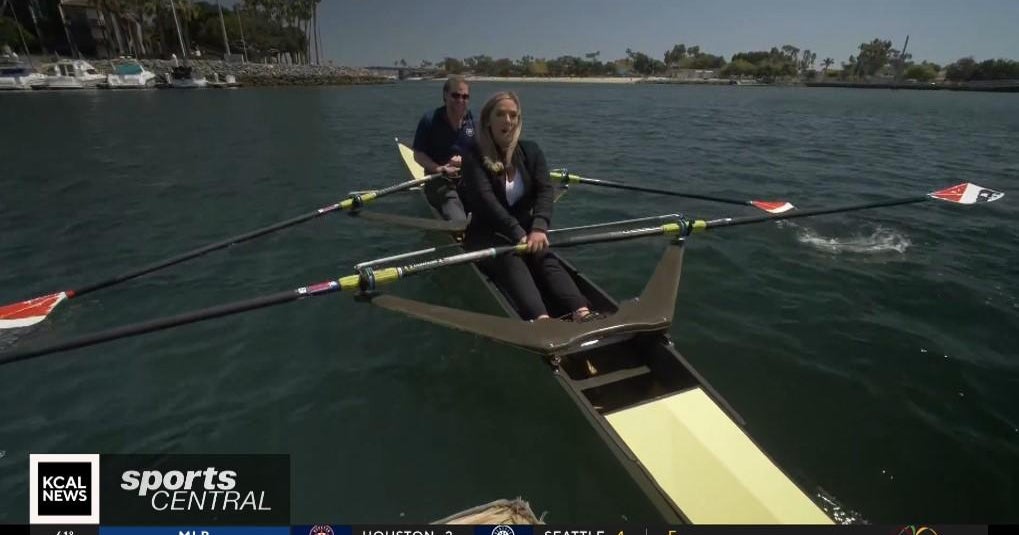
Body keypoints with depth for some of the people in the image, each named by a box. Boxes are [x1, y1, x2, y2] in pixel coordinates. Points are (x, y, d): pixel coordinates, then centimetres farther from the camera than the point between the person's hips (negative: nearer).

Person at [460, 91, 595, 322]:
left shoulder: (530, 151, 6)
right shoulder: (474, 157, -6)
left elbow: (545, 191, -8)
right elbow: (485, 199, -21)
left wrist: (539, 228, -29)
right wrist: (519, 234, -35)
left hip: (526, 231, 3)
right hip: (487, 235, -3)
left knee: (547, 261, -26)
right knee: (511, 261, -33)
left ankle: (583, 314, -48)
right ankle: (542, 320, -56)